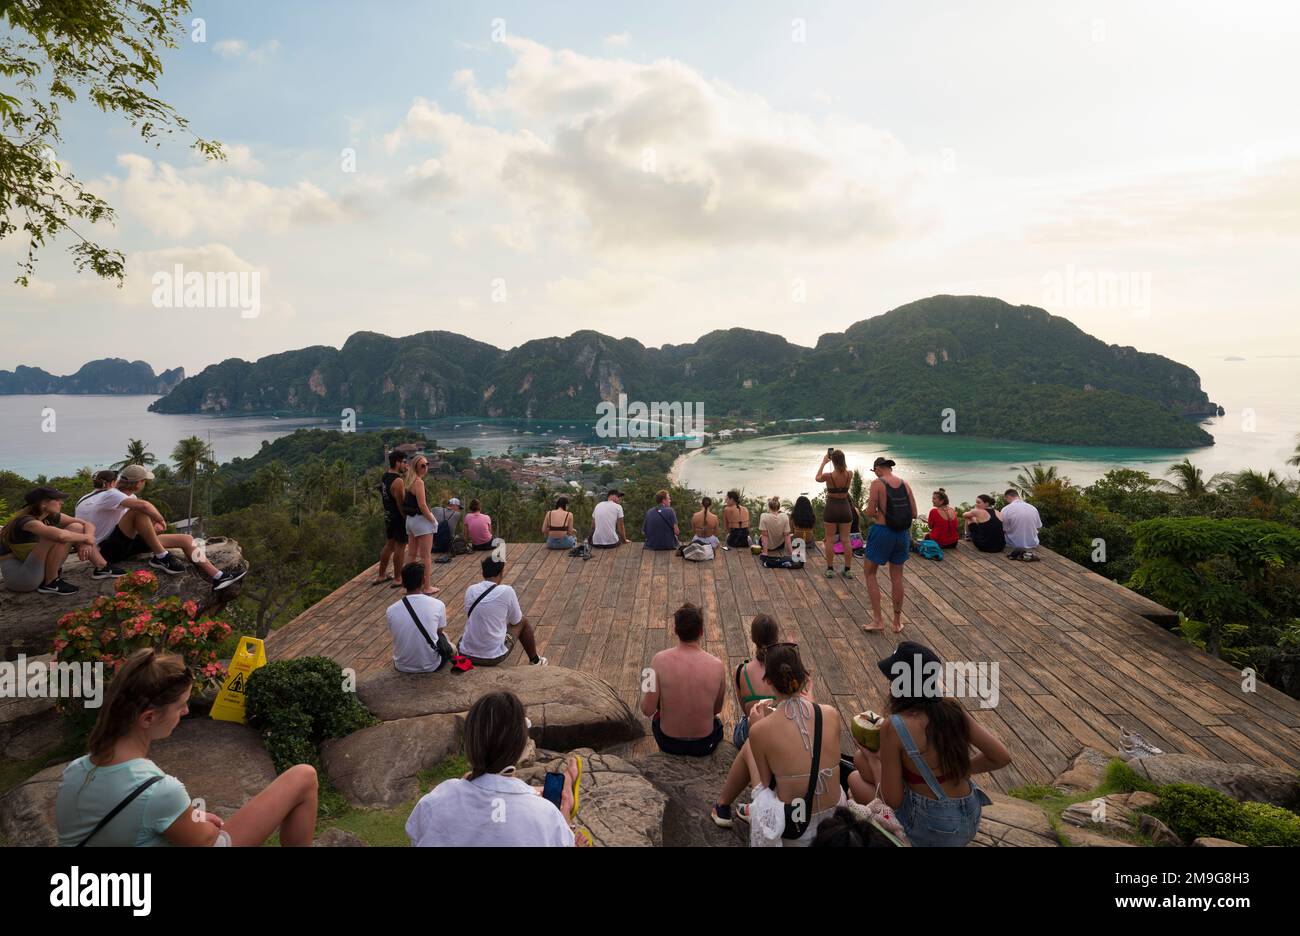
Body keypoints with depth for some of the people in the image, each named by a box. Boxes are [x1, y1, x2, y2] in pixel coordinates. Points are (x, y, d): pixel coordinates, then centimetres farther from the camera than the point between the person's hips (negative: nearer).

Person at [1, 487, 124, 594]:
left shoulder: (51, 517, 1)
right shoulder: (26, 521, -23)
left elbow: (88, 524, 1)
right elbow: (60, 535, -41)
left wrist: (87, 543, -19)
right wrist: (86, 538, -23)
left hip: (38, 568, 8)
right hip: (18, 576, -8)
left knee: (76, 528, 2)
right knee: (58, 538, -28)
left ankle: (102, 568, 3)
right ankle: (50, 583, -17)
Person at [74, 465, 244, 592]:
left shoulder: (129, 496, 10)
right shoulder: (110, 495, -19)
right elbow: (144, 505, -36)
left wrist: (154, 524, -10)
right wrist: (161, 520, -19)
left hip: (125, 544, 9)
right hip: (108, 549, -9)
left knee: (186, 539, -2)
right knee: (139, 509, -32)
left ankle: (218, 577, -10)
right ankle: (160, 557, -25)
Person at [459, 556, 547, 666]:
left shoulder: (470, 590, 1)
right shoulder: (506, 591, -12)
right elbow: (516, 621, 4)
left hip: (465, 655, 4)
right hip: (494, 657, -4)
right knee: (524, 622, 20)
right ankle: (535, 661, 35)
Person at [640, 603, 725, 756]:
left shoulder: (660, 660, -22)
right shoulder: (717, 666, -18)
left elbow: (647, 710, -16)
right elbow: (717, 709, -2)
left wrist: (646, 689, 4)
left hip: (668, 743, 0)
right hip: (704, 746, 1)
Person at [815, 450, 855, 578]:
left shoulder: (828, 475, -16)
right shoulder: (850, 474, -10)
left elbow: (817, 478, 7)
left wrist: (823, 462, 12)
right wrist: (840, 459, 14)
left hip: (831, 508, -2)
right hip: (845, 507, 2)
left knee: (830, 540, 8)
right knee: (846, 540, 10)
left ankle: (830, 569, 12)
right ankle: (848, 569, 15)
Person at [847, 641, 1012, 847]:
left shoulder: (894, 726, -24)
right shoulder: (953, 709, -8)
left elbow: (892, 800, -17)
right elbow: (1002, 756, -3)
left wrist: (874, 762, 1)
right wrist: (959, 769, 9)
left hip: (934, 831, -6)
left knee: (855, 779, 17)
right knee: (860, 759, 14)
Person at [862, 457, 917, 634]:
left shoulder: (877, 483, -10)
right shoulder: (905, 484, 4)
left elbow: (870, 512, -13)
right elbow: (914, 514, 4)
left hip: (882, 532, -5)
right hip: (903, 534, 5)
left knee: (870, 574, 11)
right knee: (897, 577, 15)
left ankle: (877, 621, 6)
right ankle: (897, 622, 23)